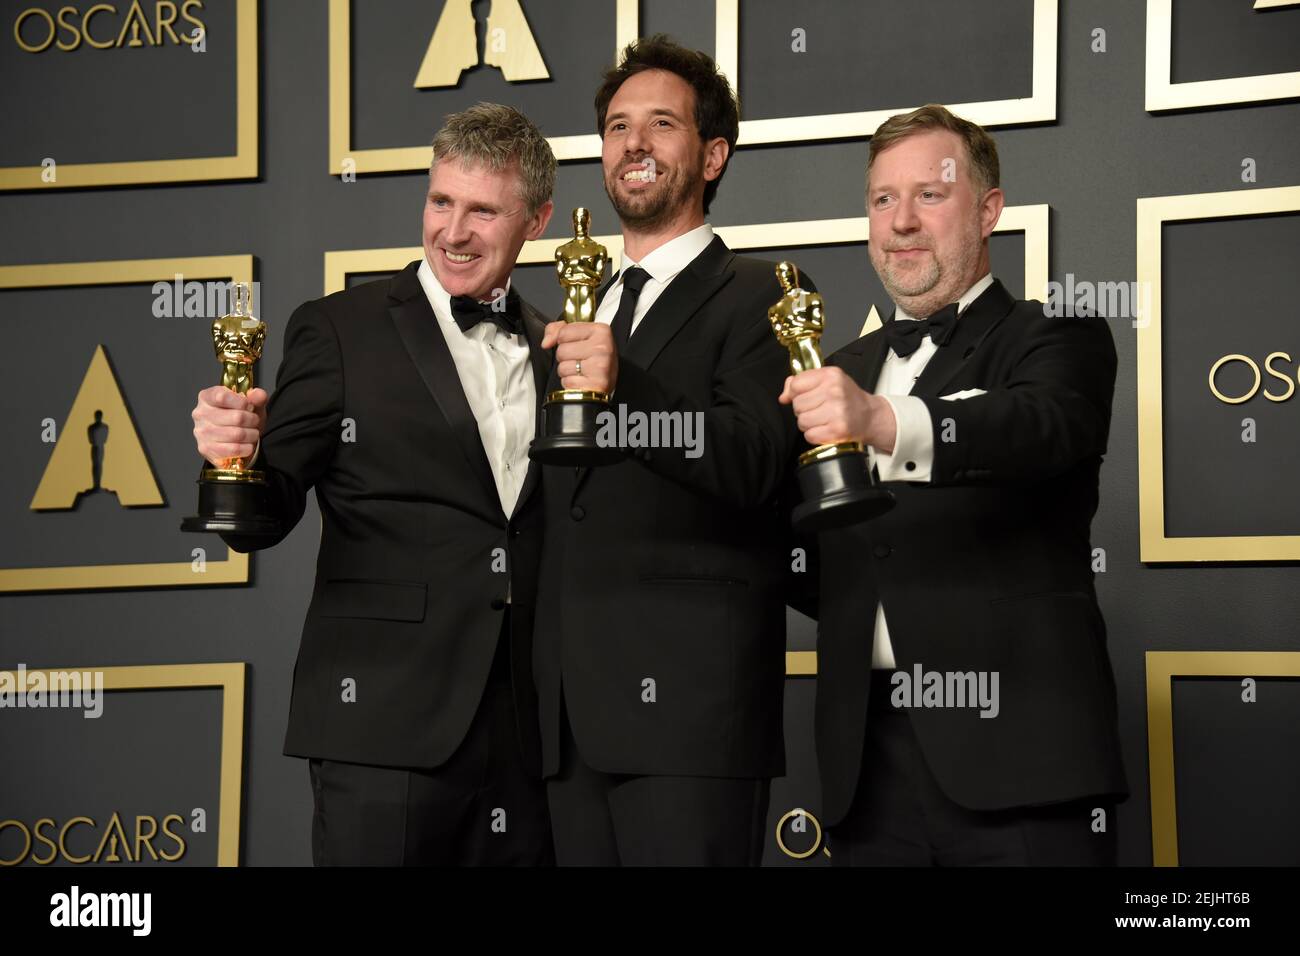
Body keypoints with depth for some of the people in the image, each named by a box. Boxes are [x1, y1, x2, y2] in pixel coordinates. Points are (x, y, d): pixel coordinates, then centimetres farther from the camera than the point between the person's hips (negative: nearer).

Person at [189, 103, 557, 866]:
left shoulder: (554, 350, 11)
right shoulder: (339, 331, -1)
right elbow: (263, 518, -5)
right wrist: (234, 453, -24)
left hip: (527, 732, 4)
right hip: (385, 722, -4)